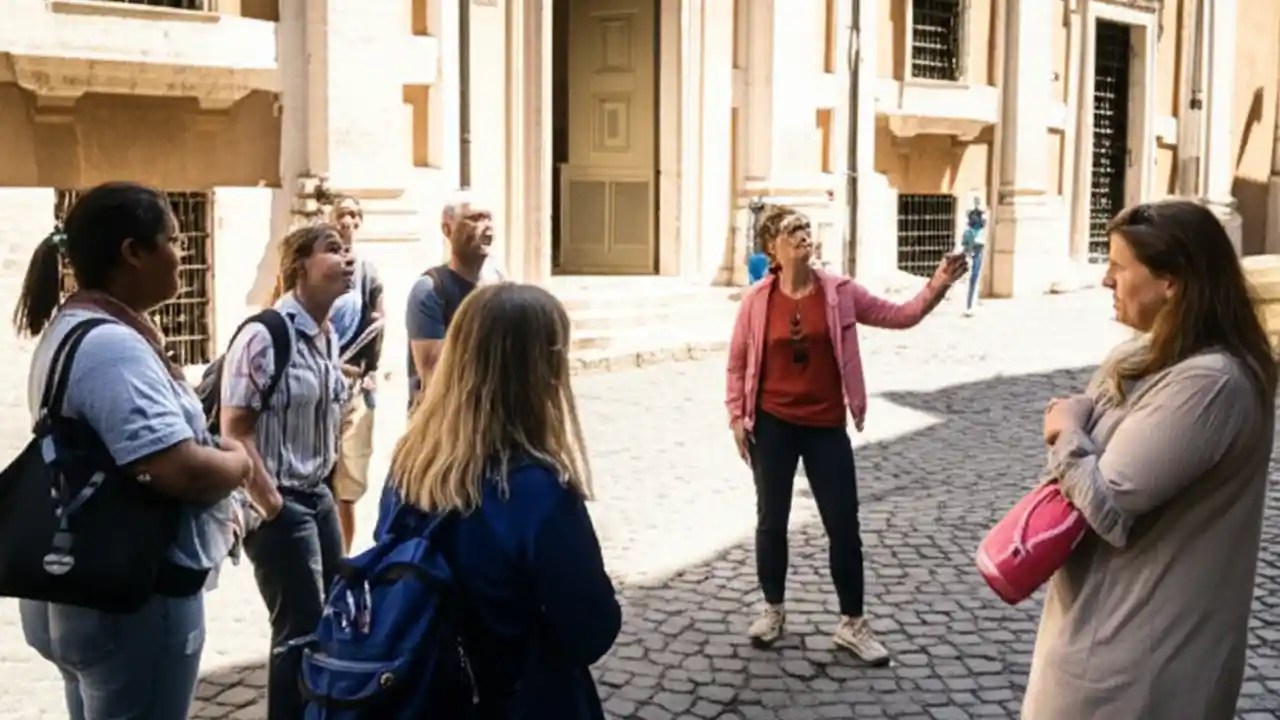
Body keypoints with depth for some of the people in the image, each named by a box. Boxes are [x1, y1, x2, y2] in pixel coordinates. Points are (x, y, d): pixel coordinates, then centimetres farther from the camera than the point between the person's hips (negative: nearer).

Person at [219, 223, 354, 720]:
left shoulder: (329, 335, 5)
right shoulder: (264, 335, -19)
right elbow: (234, 429, -18)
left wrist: (322, 482, 12)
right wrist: (271, 504, -15)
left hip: (317, 495, 8)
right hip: (279, 503, -8)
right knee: (302, 629, 1)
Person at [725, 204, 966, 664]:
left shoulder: (839, 292, -4)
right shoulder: (758, 299, -6)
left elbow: (899, 316, -2)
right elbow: (737, 361, 4)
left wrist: (935, 289, -17)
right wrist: (736, 415, 0)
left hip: (826, 426, 1)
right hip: (772, 425, -1)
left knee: (843, 525, 4)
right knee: (772, 521, 11)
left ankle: (851, 624, 18)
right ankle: (772, 610, 30)